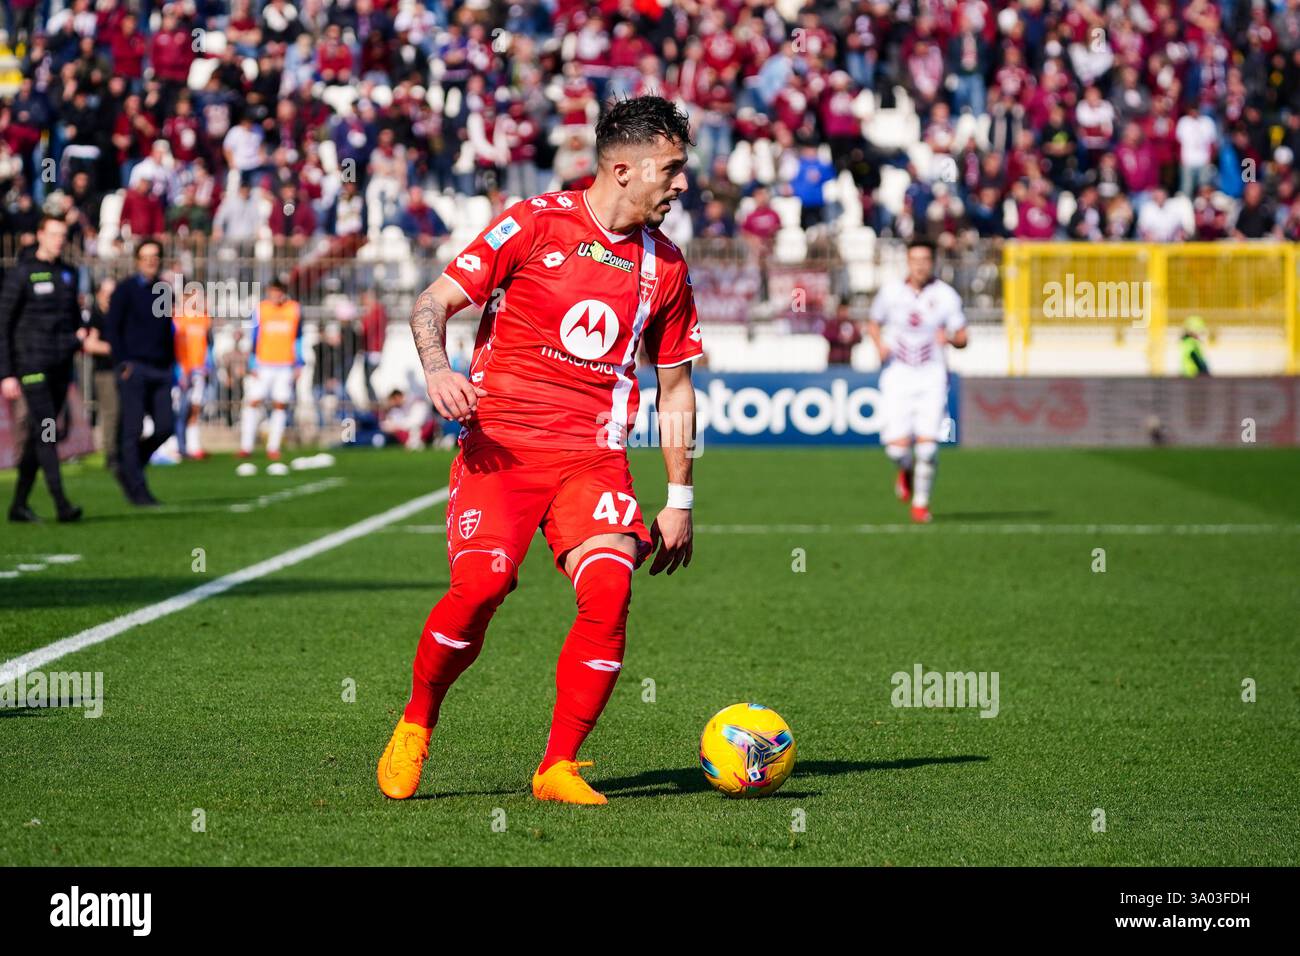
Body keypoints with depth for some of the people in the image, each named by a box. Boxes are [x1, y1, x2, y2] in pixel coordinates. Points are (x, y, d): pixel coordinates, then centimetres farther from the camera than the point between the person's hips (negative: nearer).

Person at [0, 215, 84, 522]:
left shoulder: (67, 273, 14)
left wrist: (80, 336, 4)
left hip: (61, 369, 6)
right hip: (32, 366, -6)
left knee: (38, 437, 9)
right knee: (46, 433, -14)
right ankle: (61, 504, -20)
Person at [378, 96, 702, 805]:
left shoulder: (664, 264, 12)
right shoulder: (534, 223, -1)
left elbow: (675, 387, 21)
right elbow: (434, 303, 0)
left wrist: (679, 500, 17)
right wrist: (437, 370, -21)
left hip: (593, 454, 3)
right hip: (501, 440, -3)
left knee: (610, 588, -20)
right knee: (481, 585, -22)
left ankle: (558, 769, -7)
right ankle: (414, 727, 5)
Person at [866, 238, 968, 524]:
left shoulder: (945, 295, -2)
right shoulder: (891, 291, 1)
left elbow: (962, 338, 3)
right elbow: (873, 324, 16)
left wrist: (951, 338, -20)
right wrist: (880, 344, -5)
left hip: (932, 376, 0)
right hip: (898, 375, 0)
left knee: (927, 444, -11)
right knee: (898, 447, -10)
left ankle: (921, 502, 8)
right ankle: (906, 470, 27)